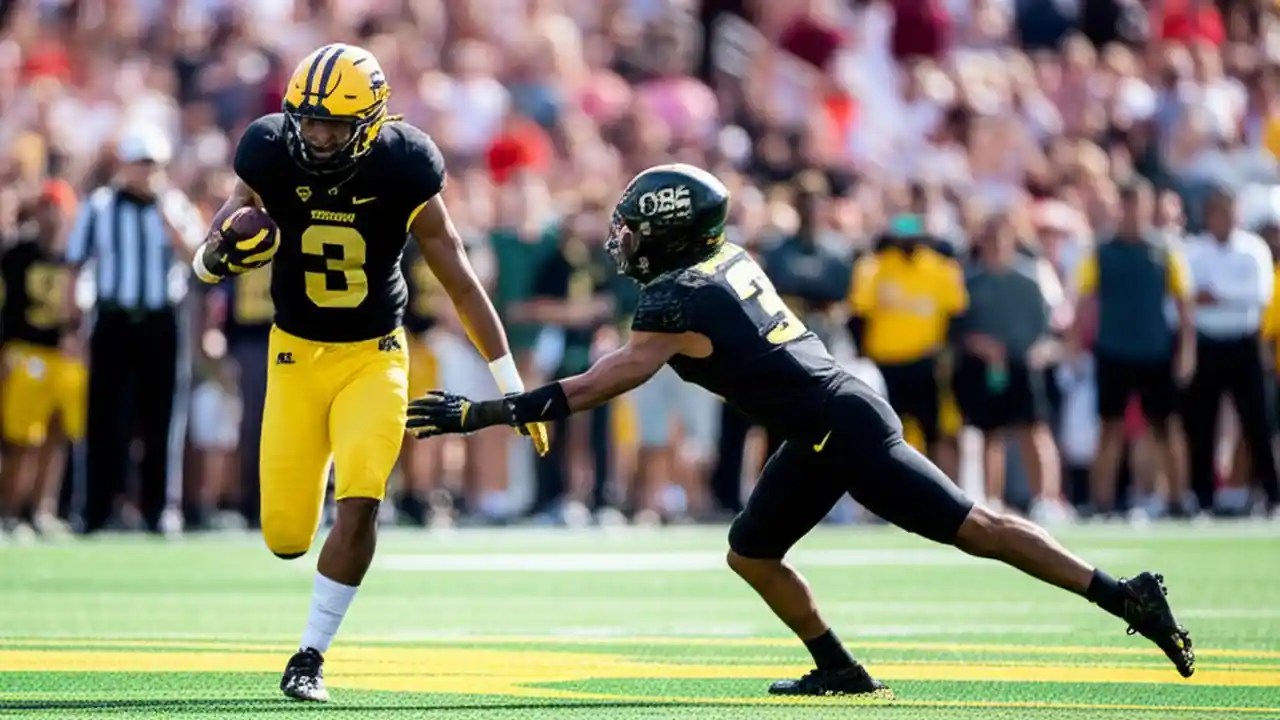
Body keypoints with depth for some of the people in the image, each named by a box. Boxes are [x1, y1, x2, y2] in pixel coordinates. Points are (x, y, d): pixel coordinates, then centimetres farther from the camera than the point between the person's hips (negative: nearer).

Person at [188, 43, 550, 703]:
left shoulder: (402, 172, -16)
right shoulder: (271, 158, -14)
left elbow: (460, 283, -8)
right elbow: (206, 261, -9)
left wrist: (513, 388, -6)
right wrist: (224, 252, -36)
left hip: (374, 356, -1)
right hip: (296, 353, 1)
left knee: (359, 504, -20)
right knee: (286, 534, 0)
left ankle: (310, 656, -5)